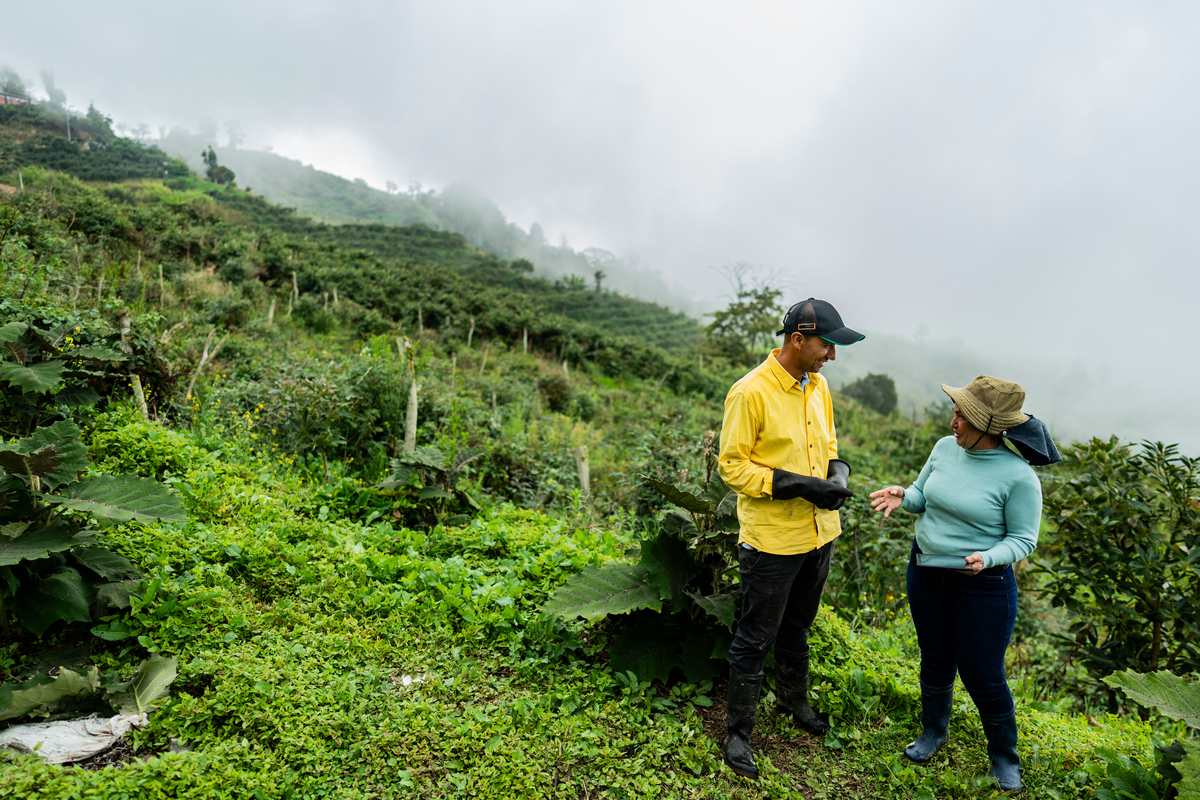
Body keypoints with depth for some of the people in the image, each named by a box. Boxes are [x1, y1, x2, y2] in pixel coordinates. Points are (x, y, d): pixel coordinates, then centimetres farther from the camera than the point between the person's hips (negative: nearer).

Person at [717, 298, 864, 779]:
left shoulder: (818, 386, 4)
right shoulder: (751, 392, -20)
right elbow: (732, 466, -18)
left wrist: (838, 472, -4)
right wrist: (798, 485, -24)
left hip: (818, 533, 7)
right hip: (771, 540, -7)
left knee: (797, 627, 26)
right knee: (756, 639, 6)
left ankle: (794, 701, 48)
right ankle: (739, 733, 23)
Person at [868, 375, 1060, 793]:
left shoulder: (1018, 476, -19)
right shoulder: (945, 448, -4)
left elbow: (1023, 540, -12)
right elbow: (922, 497, 9)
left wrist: (987, 558, -30)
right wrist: (902, 496, -13)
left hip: (983, 584, -5)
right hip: (925, 571, 5)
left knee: (982, 676, 7)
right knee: (935, 660, 20)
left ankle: (1004, 757, 35)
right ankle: (934, 730, 45)